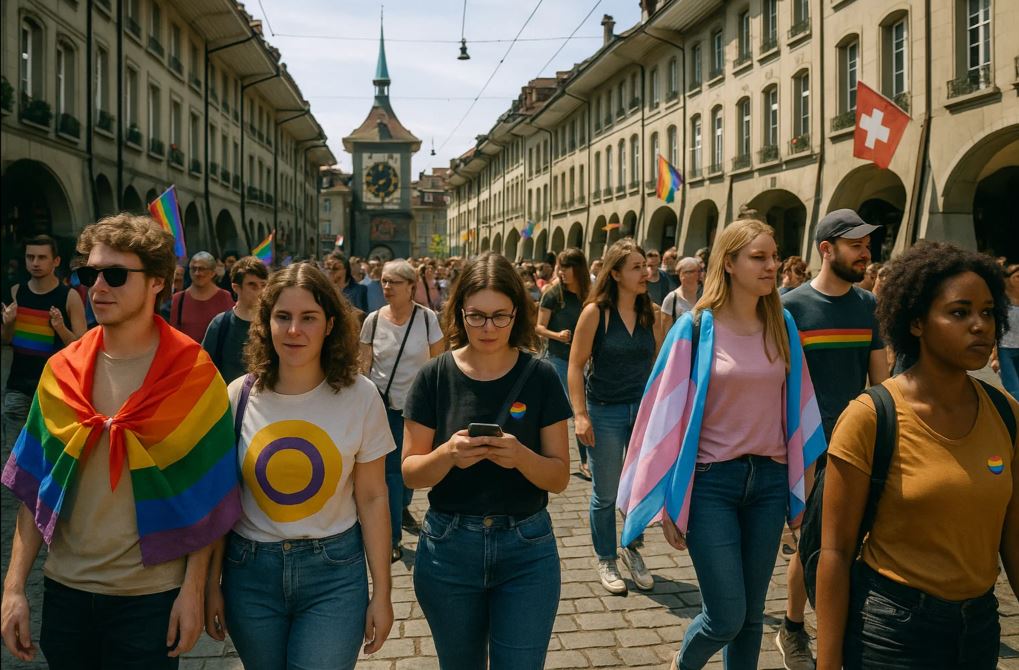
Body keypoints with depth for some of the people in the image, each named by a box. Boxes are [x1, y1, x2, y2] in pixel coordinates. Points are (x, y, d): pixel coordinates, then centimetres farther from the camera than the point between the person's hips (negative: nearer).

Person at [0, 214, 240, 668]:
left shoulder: (193, 375, -11)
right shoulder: (62, 371, 0)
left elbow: (207, 497, -9)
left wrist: (193, 590, -11)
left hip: (150, 595, -3)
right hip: (64, 586, 4)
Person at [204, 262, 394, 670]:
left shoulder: (360, 396, -8)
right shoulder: (240, 395, -6)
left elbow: (371, 498, -4)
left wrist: (382, 593, -2)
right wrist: (212, 584, 3)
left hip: (334, 573, -1)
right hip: (250, 571, 2)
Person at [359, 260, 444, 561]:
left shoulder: (427, 318, -8)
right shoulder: (373, 321, -4)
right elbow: (365, 366, 2)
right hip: (383, 403, 0)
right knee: (391, 468, -2)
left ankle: (402, 507, 46)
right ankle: (392, 539, 6)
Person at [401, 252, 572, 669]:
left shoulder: (540, 377, -6)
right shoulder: (434, 376, -6)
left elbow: (559, 477, -5)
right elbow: (411, 474, -5)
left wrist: (521, 456, -26)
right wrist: (448, 454, -26)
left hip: (527, 550, -1)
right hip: (448, 547, 1)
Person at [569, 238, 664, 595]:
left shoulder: (651, 313, 1)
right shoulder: (596, 312, -11)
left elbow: (660, 361, 8)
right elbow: (576, 365, -9)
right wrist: (580, 415, -14)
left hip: (645, 408, 4)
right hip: (605, 413, -3)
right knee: (605, 494, 8)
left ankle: (631, 548, 34)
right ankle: (606, 560, 27)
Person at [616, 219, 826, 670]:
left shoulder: (783, 327, 4)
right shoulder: (696, 327, -9)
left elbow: (796, 409, 9)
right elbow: (671, 414, -6)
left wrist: (798, 488, 10)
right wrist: (670, 502, -4)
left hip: (770, 480, 4)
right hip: (711, 481, -4)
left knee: (752, 614, 12)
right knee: (726, 617, -1)